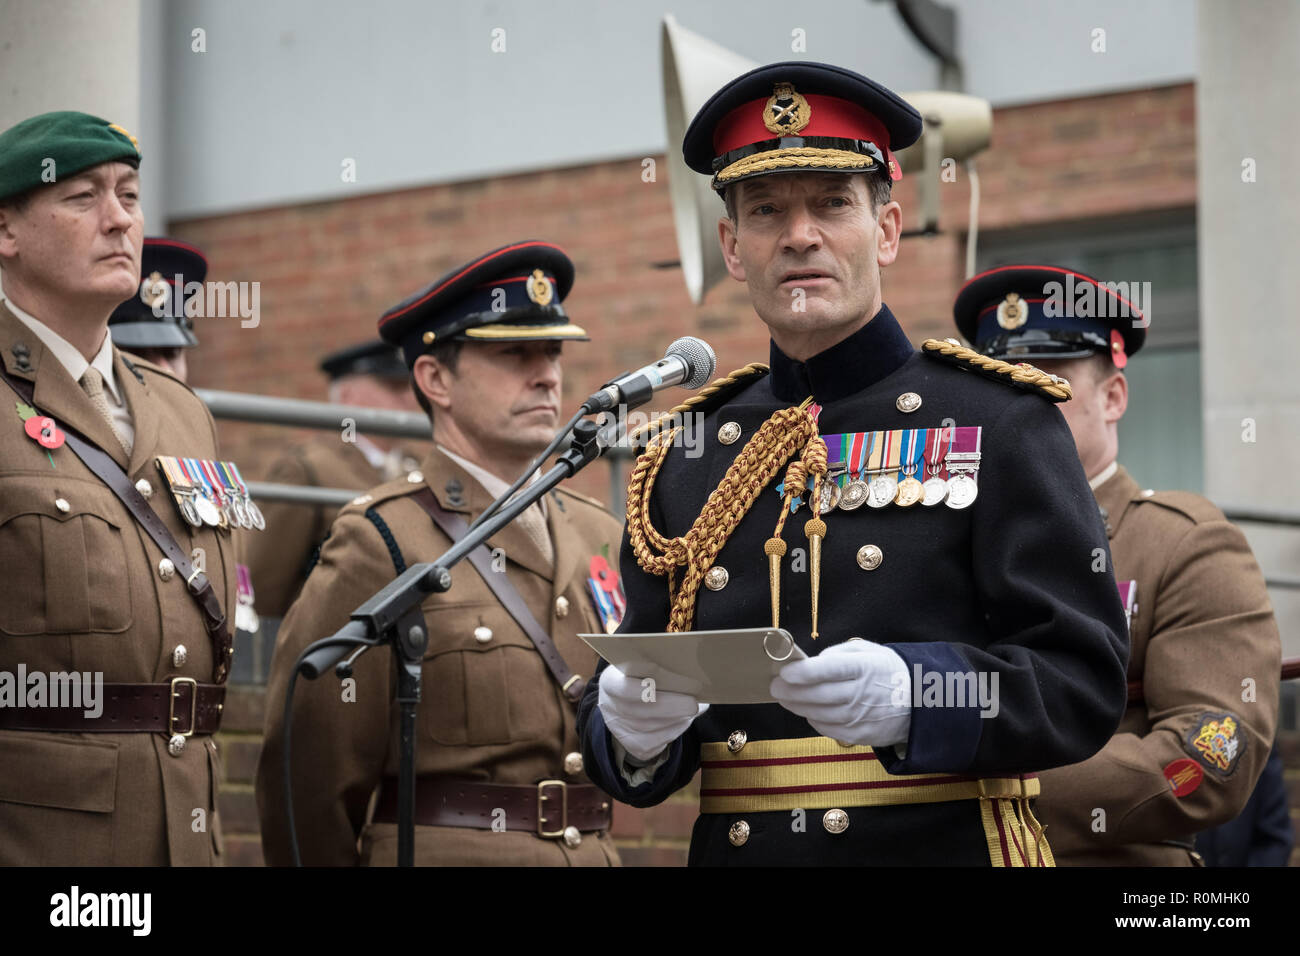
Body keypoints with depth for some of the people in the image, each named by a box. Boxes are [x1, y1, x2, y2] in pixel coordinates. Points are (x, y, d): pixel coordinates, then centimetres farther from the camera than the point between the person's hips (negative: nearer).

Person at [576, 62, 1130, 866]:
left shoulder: (1000, 423, -2)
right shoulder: (683, 462, 7)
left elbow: (1085, 680, -10)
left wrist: (915, 696, -26)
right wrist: (632, 733, -13)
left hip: (944, 845, -3)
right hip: (734, 848, 3)